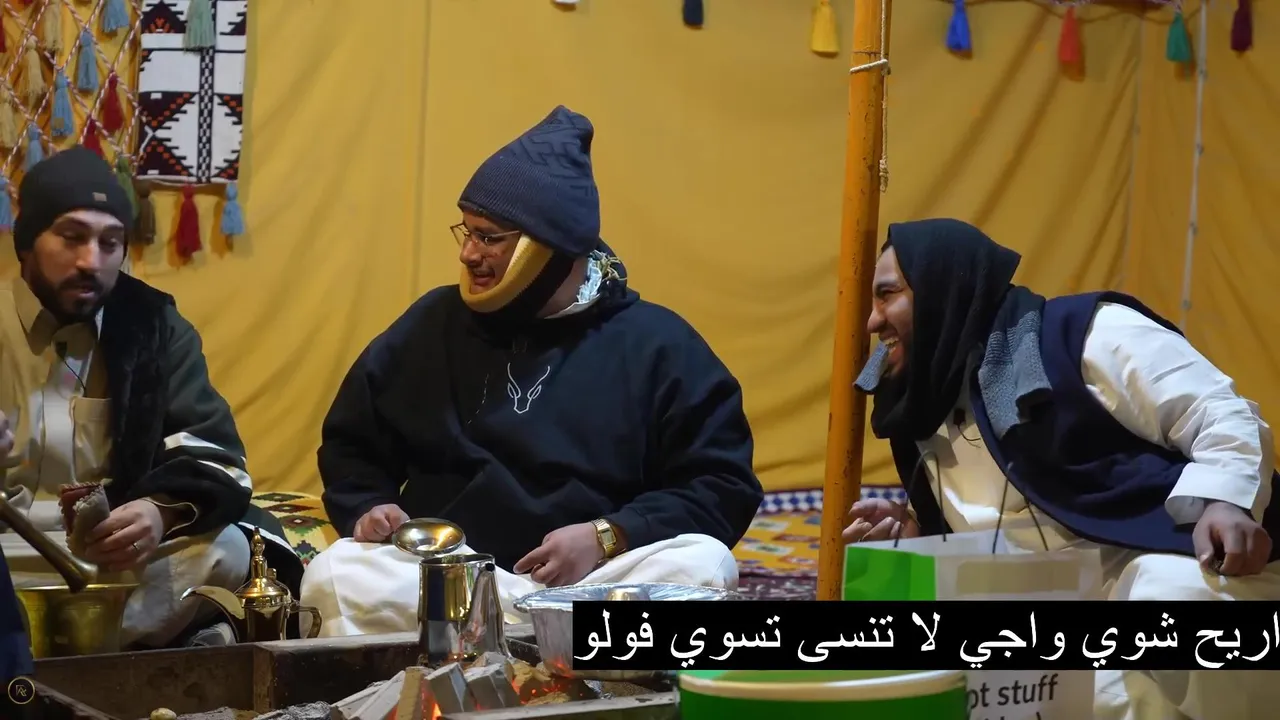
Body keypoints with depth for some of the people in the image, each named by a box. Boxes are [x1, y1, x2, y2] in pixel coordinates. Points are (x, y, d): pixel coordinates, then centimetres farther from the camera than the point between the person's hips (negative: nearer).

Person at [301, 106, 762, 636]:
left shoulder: (657, 344, 5)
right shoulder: (433, 324, 15)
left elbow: (722, 485, 0)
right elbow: (350, 445, 27)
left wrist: (606, 538, -15)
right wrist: (367, 506, 4)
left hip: (598, 577, -1)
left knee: (700, 566, -32)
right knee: (339, 575, -29)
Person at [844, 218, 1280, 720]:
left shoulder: (1084, 333, 0)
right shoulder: (932, 422, 20)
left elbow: (1222, 416, -7)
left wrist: (1223, 500, -26)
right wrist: (915, 533, 8)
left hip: (1186, 569, -6)